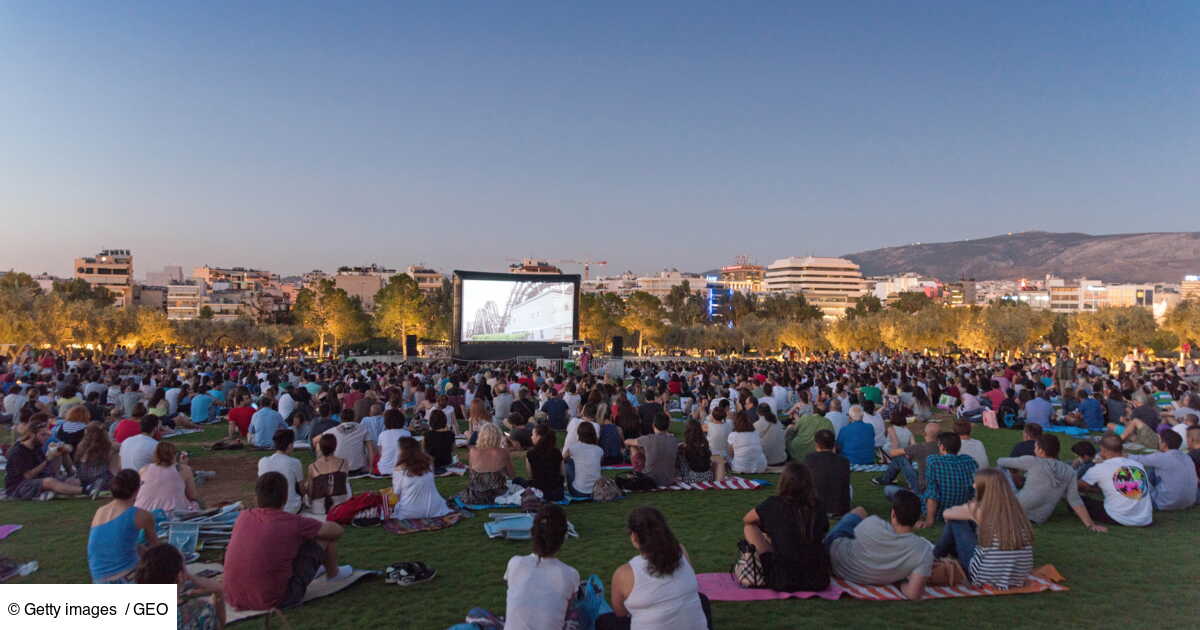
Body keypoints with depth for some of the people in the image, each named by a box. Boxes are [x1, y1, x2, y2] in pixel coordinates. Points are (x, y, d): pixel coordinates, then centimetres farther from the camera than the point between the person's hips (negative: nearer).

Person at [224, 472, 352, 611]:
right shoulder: (293, 523, -16)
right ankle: (333, 573, 33)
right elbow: (337, 530, 0)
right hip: (275, 602, -6)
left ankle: (312, 569, 44)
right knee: (324, 536, 6)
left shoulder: (243, 517, -2)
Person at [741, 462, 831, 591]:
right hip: (818, 580, 4)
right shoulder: (818, 506, -1)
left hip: (783, 582, -4)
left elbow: (746, 520, 8)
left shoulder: (773, 505, -9)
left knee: (749, 527, 10)